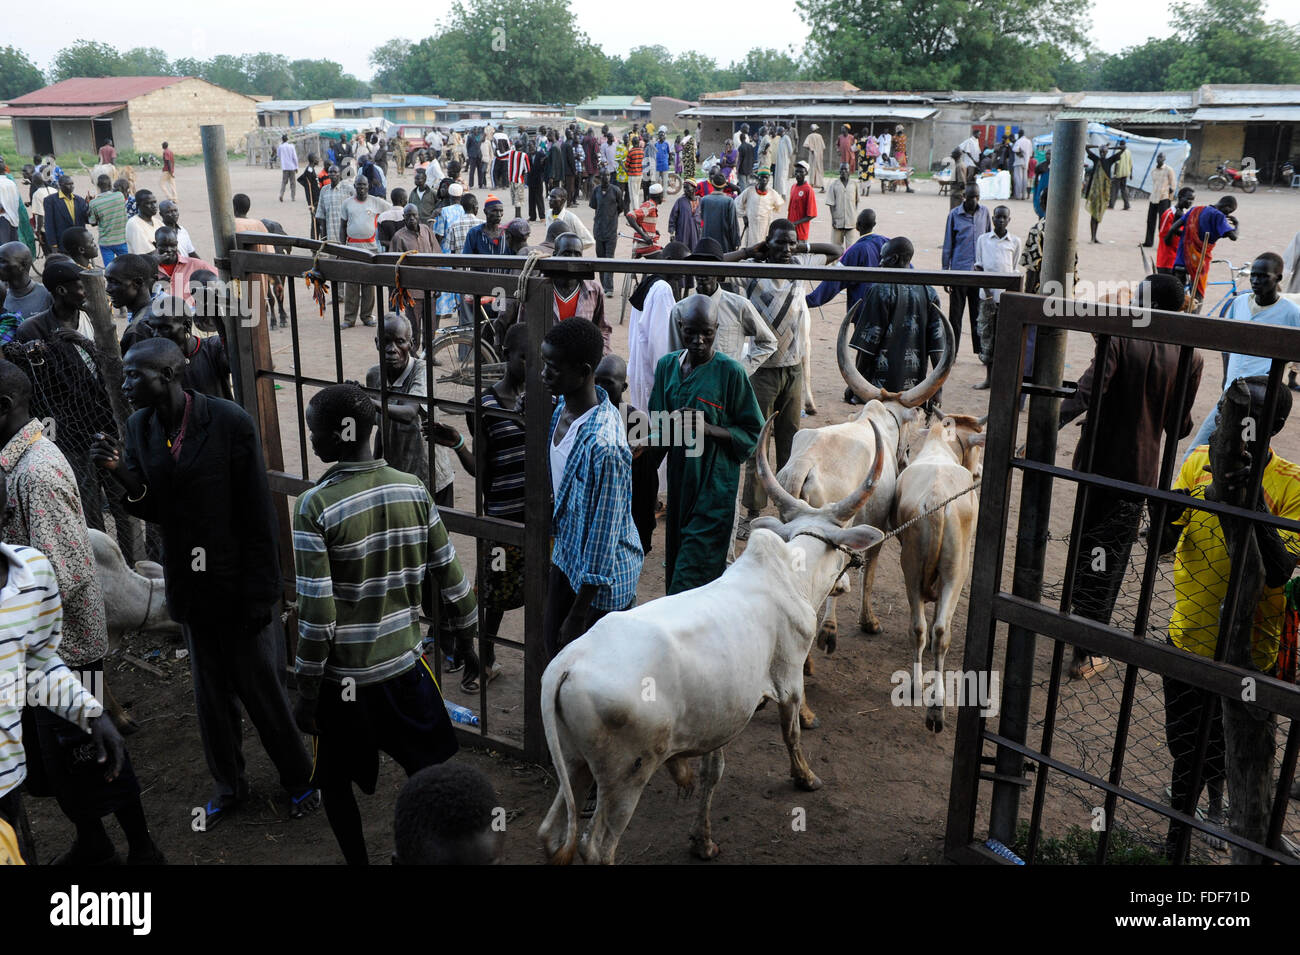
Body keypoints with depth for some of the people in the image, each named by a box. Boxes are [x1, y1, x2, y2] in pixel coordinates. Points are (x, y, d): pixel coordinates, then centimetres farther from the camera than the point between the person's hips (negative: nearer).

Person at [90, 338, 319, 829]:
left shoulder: (230, 421, -16)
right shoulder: (139, 427, 1)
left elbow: (258, 515, -14)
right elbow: (154, 511, 1)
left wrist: (260, 592, -14)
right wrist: (123, 475, -19)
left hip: (239, 583, -5)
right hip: (190, 585, 5)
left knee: (262, 688, 7)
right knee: (211, 695, 17)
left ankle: (298, 779, 27)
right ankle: (229, 784, 36)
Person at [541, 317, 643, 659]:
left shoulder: (603, 445, -33)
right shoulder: (563, 406, -4)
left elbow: (603, 534, -28)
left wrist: (577, 616, -21)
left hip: (602, 578, -8)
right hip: (566, 555, 9)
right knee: (556, 652, 22)